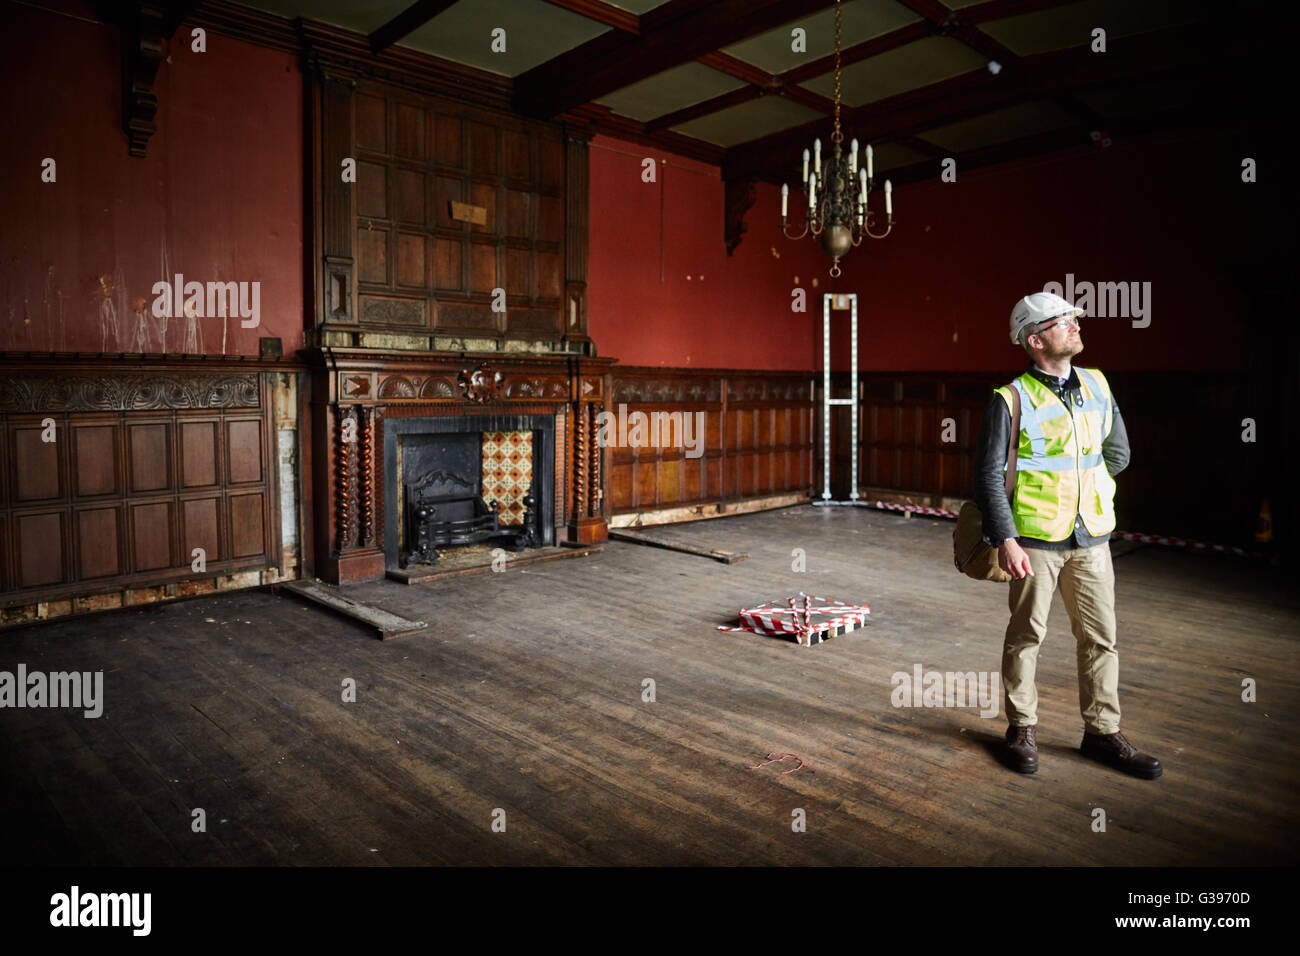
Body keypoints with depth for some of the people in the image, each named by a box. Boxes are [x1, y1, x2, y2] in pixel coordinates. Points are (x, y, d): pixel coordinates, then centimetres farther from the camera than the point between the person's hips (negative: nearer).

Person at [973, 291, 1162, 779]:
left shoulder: (1097, 385, 7)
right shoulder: (1011, 399, -9)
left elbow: (1117, 453, 19)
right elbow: (989, 475, -12)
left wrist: (1076, 483, 11)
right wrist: (1005, 539, -18)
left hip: (1091, 537, 5)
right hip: (1035, 539, -5)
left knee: (1101, 637, 10)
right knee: (1026, 635, 7)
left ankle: (1103, 731, 25)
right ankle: (1023, 728, 22)